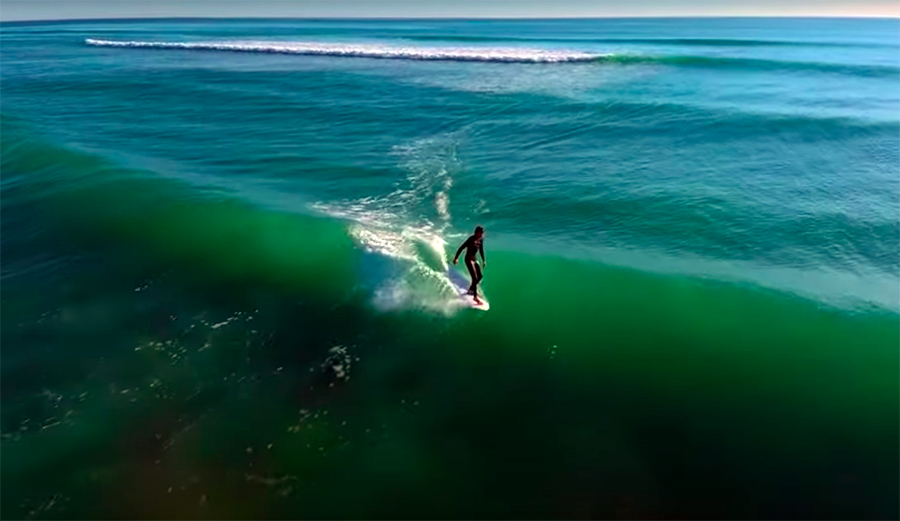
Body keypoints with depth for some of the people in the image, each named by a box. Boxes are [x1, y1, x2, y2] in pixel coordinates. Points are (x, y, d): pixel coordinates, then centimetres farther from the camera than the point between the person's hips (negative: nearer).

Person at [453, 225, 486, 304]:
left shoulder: (480, 240, 3)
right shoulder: (471, 239, -20)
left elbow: (481, 250, 18)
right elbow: (461, 248, -19)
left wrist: (483, 260, 20)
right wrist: (456, 258, -20)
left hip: (474, 259, 9)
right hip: (469, 259, -9)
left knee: (479, 276, 14)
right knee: (475, 278, -12)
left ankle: (470, 290, 30)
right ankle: (475, 296, -7)